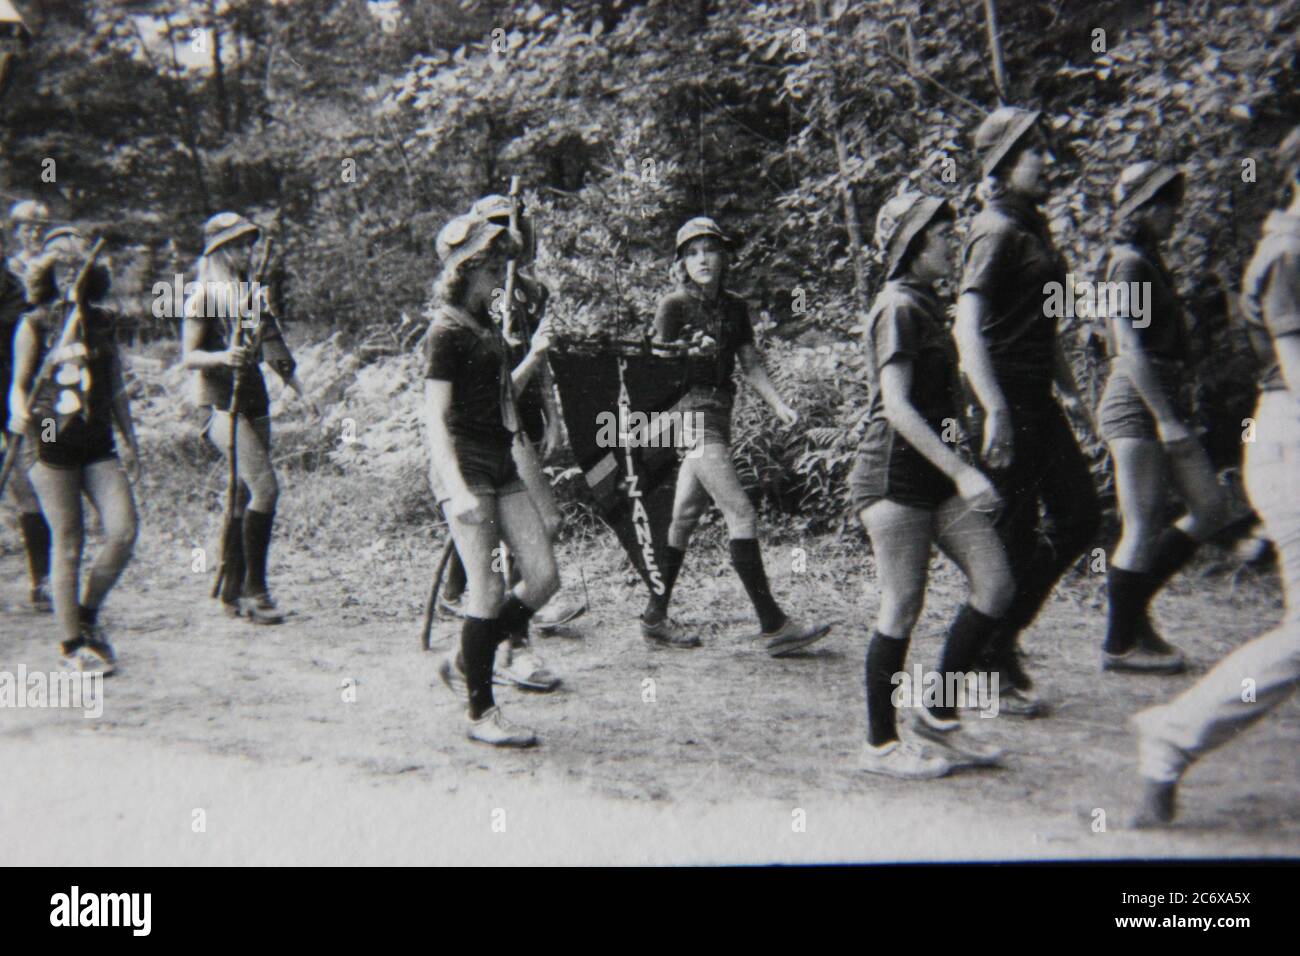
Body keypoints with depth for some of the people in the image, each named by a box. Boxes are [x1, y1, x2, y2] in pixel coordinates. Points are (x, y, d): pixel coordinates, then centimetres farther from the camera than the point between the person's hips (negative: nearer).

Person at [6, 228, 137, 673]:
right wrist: (19, 413, -21)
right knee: (68, 544, -1)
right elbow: (19, 385, 1)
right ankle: (73, 644, 11)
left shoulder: (103, 322, 12)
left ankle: (88, 615, 15)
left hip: (98, 445, 3)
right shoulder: (35, 325, 2)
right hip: (50, 447, -3)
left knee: (124, 530, -9)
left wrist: (130, 440, 16)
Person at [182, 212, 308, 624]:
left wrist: (298, 388, 16)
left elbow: (273, 347, 22)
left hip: (255, 401, 8)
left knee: (247, 496, 8)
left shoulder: (254, 293, 16)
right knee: (264, 487, -18)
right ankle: (255, 589, -12)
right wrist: (221, 357, -28)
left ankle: (232, 592, 15)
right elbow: (188, 357, -10)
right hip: (223, 404, -8)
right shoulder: (205, 296, -5)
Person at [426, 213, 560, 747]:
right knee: (488, 592, -7)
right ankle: (481, 714, 6)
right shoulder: (446, 332, -10)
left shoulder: (487, 325, 16)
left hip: (501, 467, 9)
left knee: (544, 578, 4)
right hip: (465, 468, -9)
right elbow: (435, 418, -17)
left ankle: (464, 664, 21)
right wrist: (456, 487, -24)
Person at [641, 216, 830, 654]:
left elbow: (751, 364, 12)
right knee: (741, 514, -13)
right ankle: (774, 625, -11)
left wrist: (779, 405, -1)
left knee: (685, 517, 11)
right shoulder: (675, 305, -5)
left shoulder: (734, 307, 12)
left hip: (719, 414, 7)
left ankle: (655, 617, 19)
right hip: (690, 413, -7)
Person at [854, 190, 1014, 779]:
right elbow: (897, 407, -21)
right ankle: (880, 744, 8)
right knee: (903, 606, -4)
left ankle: (939, 714, 14)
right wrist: (962, 472, -24)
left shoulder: (925, 306, 17)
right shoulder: (899, 309, -12)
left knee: (995, 586, 2)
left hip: (933, 474, 9)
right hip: (895, 475, -9)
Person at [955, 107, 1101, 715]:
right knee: (1012, 535, -3)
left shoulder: (1031, 226, 16)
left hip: (1035, 397, 10)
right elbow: (967, 327, -23)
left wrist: (1068, 388, 25)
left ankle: (1003, 636, 22)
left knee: (1078, 516, 13)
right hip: (1007, 396, -10)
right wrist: (995, 411, -29)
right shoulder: (996, 232, -13)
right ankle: (989, 666, 10)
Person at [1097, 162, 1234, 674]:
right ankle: (1119, 643, 7)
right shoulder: (1129, 263, -12)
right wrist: (1166, 418, -21)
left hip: (1160, 404, 10)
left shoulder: (1148, 263, 18)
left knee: (1212, 510, 9)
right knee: (1144, 528, -5)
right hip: (1136, 406, -10)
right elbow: (1130, 350, -20)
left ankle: (1134, 604, 17)